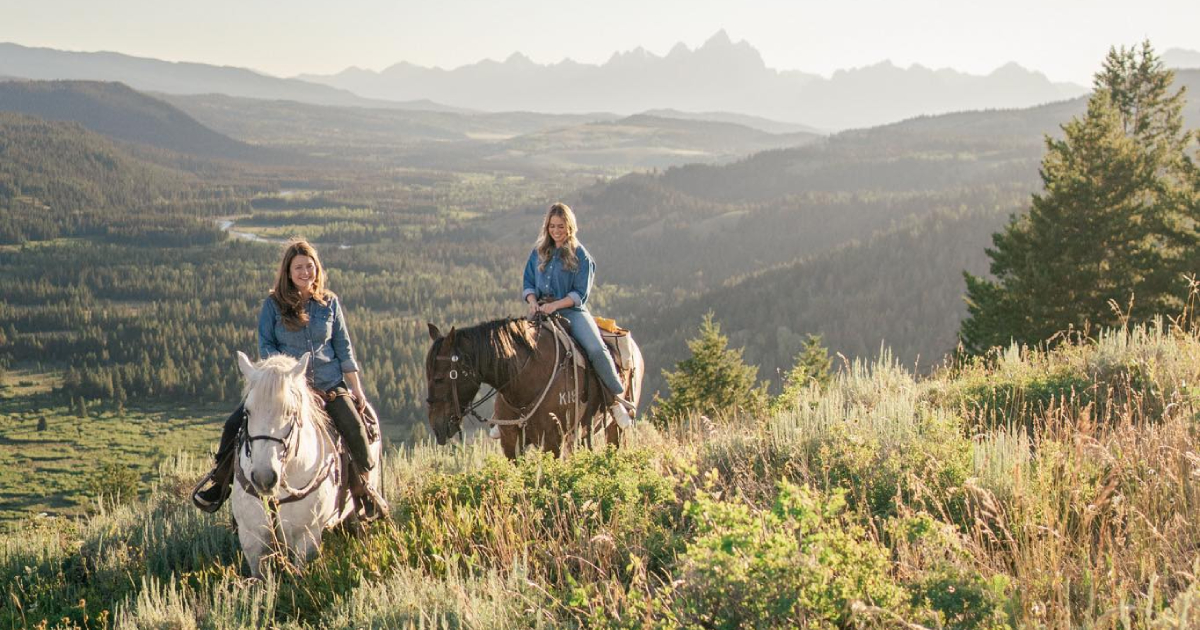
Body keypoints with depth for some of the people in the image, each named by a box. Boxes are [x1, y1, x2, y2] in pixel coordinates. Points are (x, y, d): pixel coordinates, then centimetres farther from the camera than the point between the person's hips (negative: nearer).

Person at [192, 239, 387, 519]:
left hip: (330, 385, 1)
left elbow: (344, 348, 9)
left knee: (355, 428, -21)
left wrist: (357, 390, 6)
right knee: (235, 425, -13)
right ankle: (221, 480, 11)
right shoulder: (273, 304, 0)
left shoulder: (330, 302, 6)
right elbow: (265, 346, -1)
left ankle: (363, 486, 4)